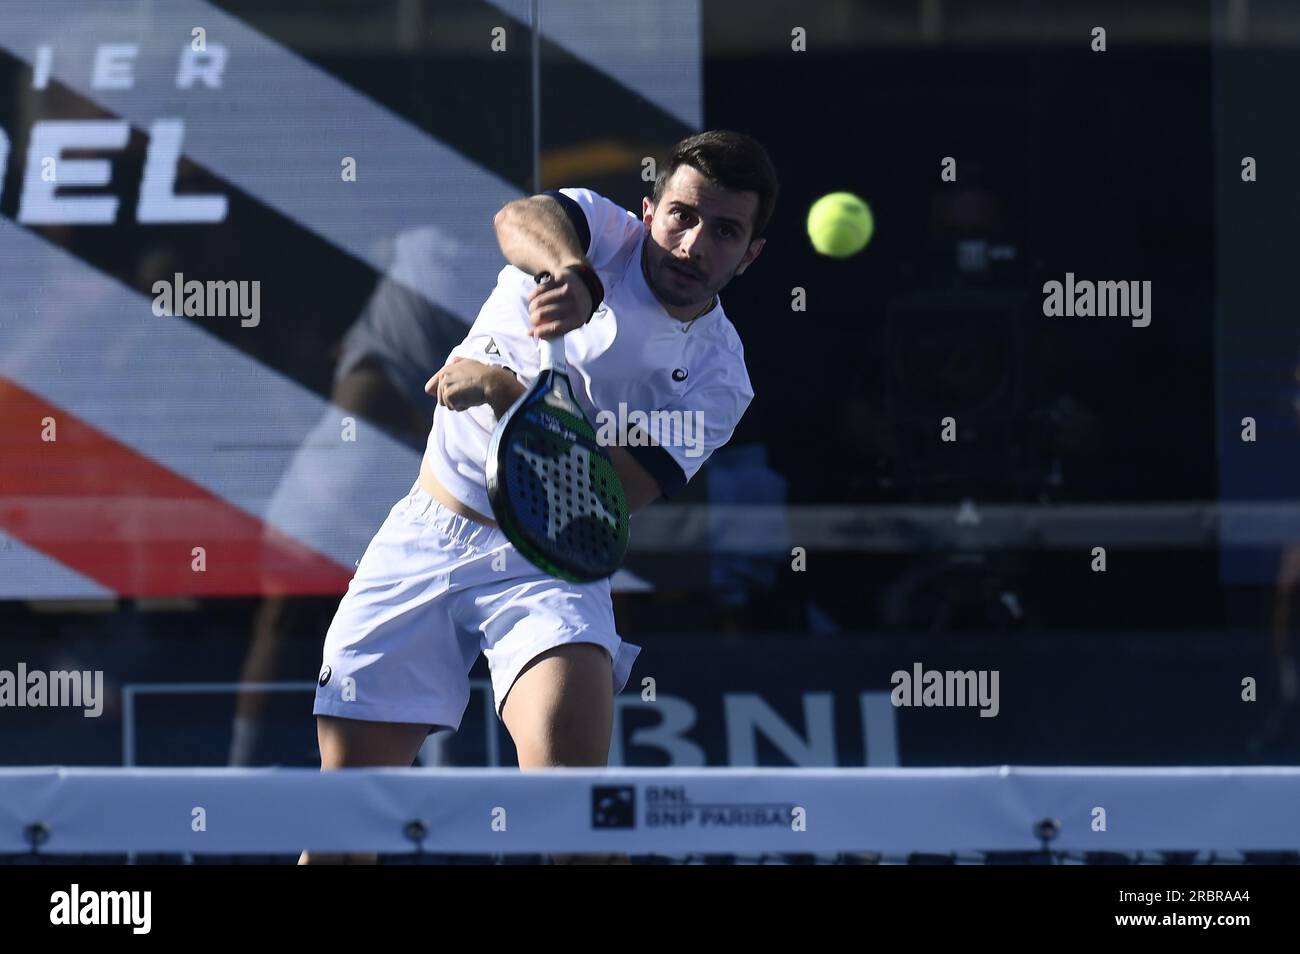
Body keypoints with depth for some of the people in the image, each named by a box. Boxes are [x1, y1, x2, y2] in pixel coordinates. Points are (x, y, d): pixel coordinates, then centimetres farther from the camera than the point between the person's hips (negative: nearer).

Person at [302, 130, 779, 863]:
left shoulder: (716, 378, -5)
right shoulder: (603, 233, -2)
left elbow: (622, 488, -18)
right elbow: (522, 218, -26)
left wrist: (505, 390, -26)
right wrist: (566, 270, -49)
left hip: (545, 563, -2)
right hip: (422, 538, 2)